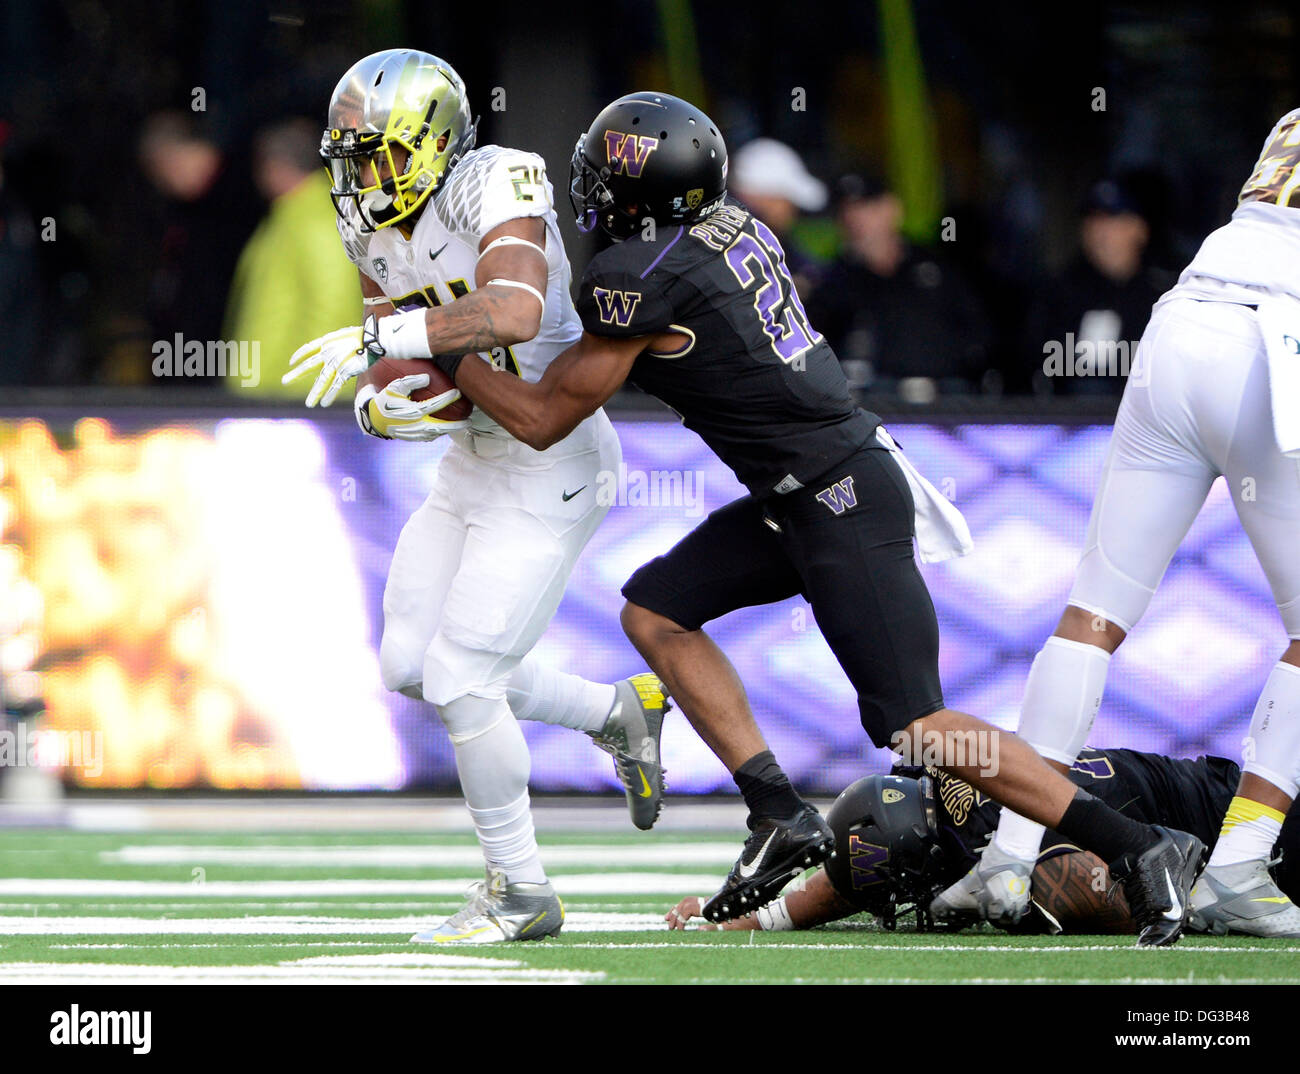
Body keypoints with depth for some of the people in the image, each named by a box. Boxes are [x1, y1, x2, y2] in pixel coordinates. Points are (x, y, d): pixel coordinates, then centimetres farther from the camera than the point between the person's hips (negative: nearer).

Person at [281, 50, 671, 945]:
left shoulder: (497, 188, -22)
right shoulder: (376, 231, 3)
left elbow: (514, 311, -40)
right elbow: (395, 369, 5)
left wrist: (375, 339, -41)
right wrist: (382, 407, -20)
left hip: (549, 468, -9)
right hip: (472, 462, 9)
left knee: (461, 679, -10)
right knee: (411, 665, 11)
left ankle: (522, 890, 7)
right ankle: (616, 713, 28)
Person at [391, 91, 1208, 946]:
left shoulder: (640, 280, -17)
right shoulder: (734, 226, 7)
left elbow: (544, 419, -8)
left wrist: (442, 355, 3)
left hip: (843, 507, -10)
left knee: (918, 729, -8)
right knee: (656, 612, 10)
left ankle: (1139, 849, -7)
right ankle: (779, 815, 7)